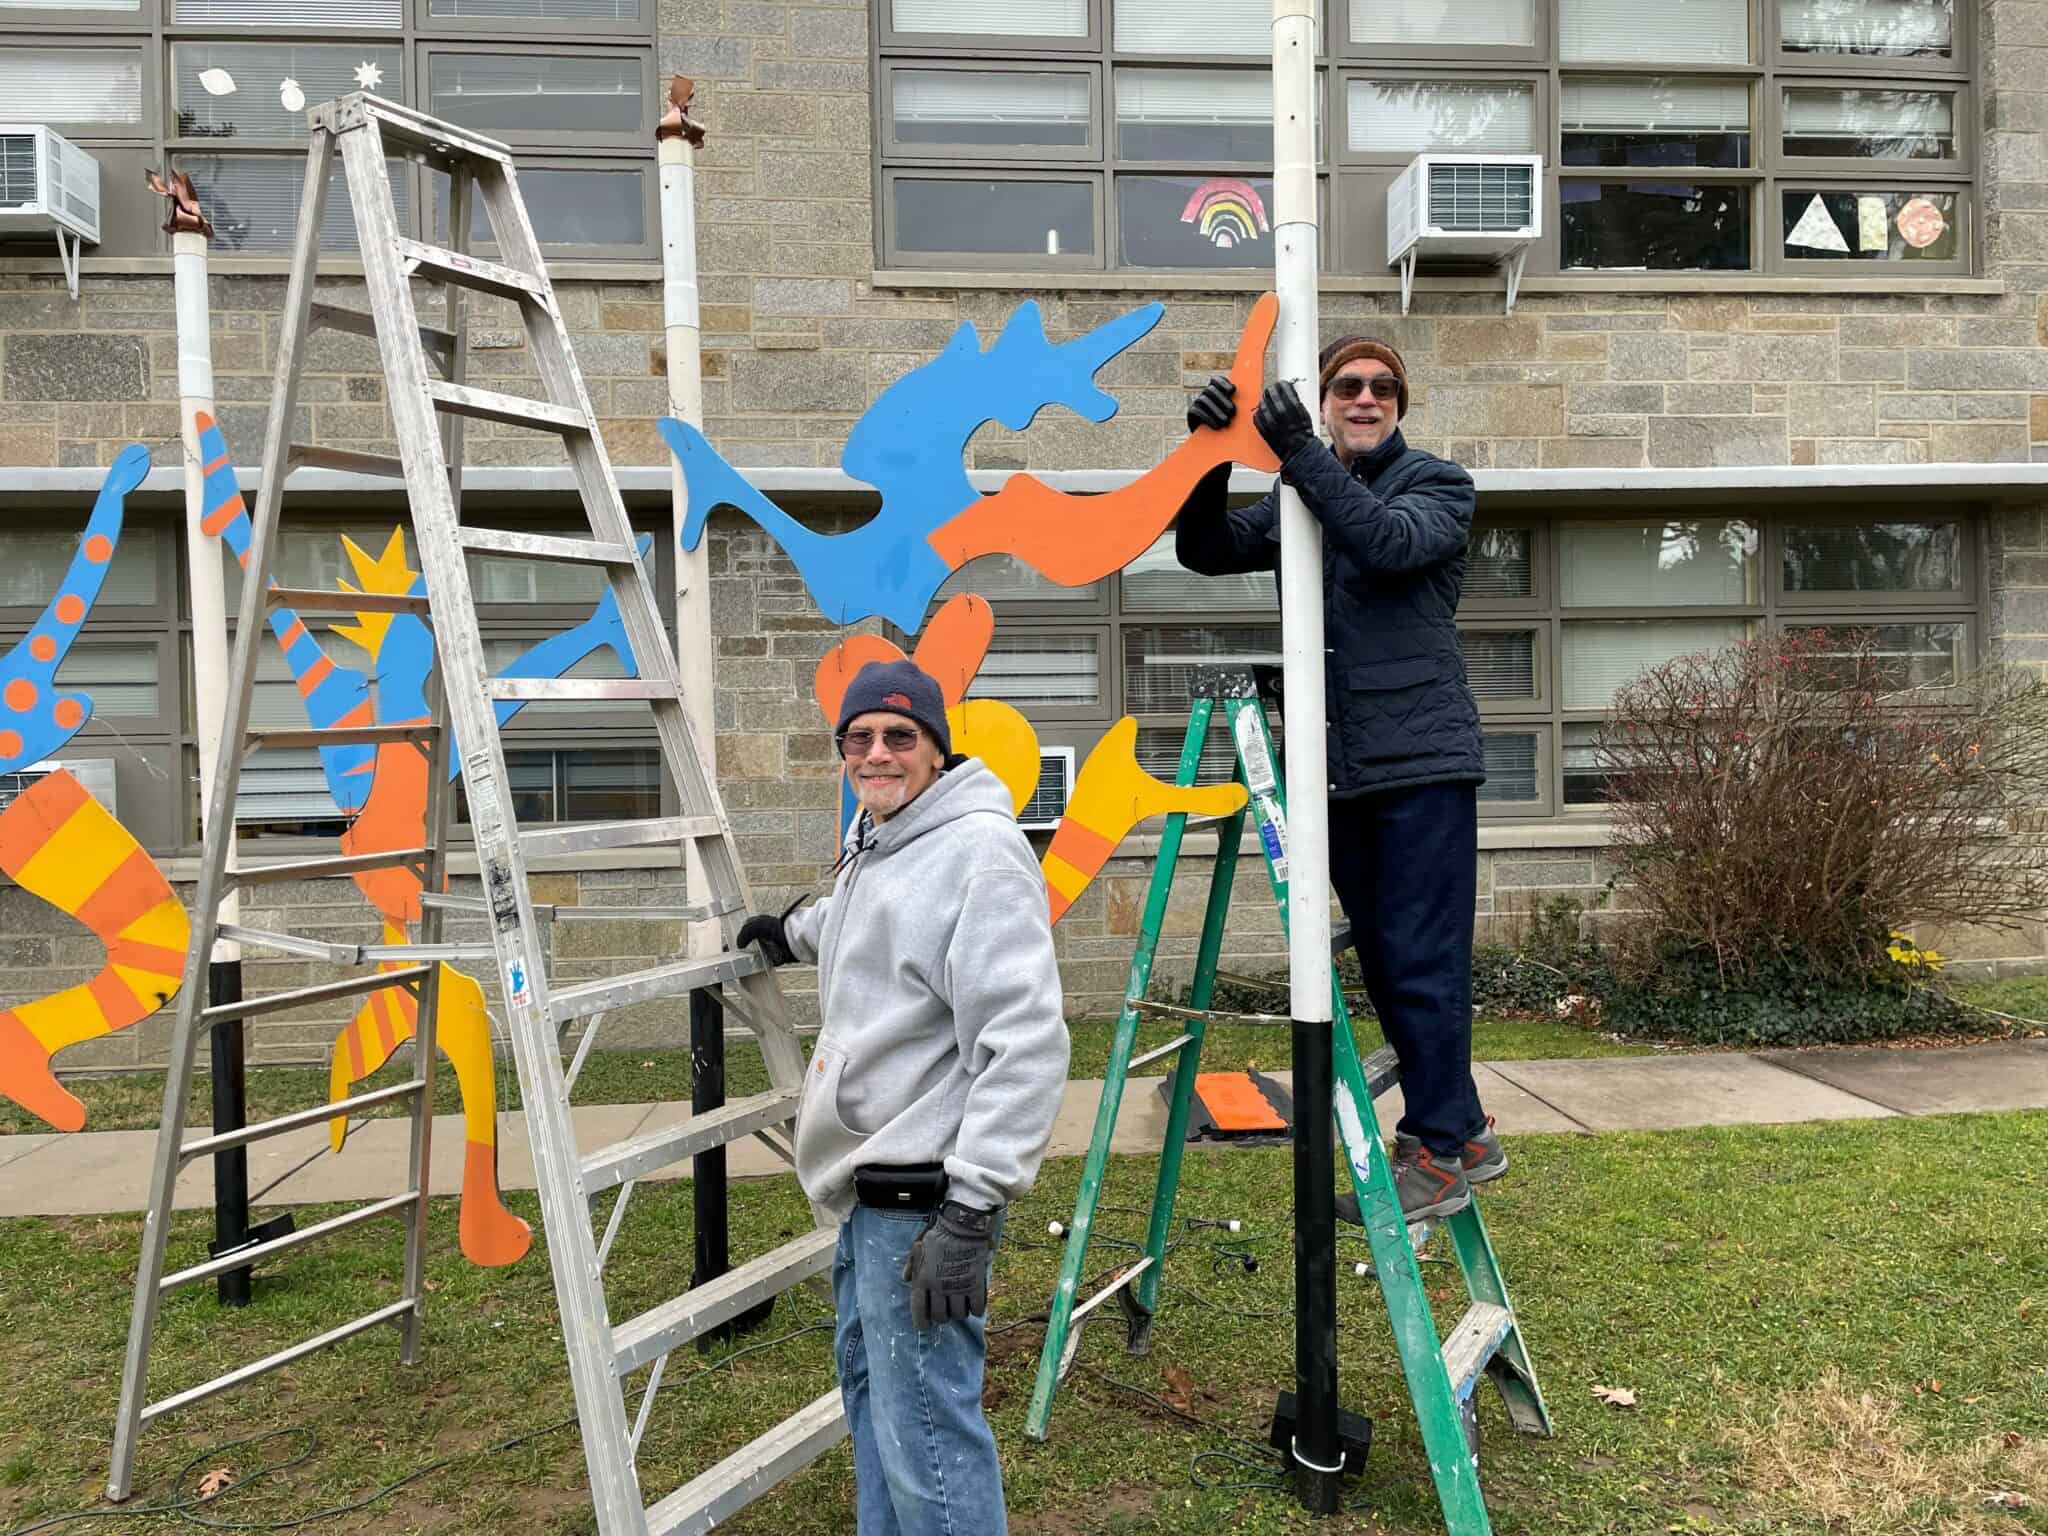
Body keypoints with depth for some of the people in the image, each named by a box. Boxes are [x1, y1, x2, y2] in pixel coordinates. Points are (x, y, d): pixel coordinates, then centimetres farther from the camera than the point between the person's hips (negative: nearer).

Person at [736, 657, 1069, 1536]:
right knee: (866, 1381, 24)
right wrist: (793, 933, 49)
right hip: (864, 1186, 10)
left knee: (926, 1433, -7)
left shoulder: (980, 851, -19)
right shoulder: (869, 845, 12)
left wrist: (971, 1210, -27)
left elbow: (1026, 1042, -25)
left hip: (924, 1199, -10)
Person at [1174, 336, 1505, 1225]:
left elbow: (1388, 543, -18)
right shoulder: (1297, 502, 17)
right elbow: (1205, 550, 5)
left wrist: (1301, 453, -22)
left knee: (1423, 961, -6)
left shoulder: (1436, 484, 3)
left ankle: (1439, 1156, 5)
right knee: (1382, 961, 11)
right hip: (1344, 767, 6)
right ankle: (1460, 1132, 25)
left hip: (1422, 757, -6)